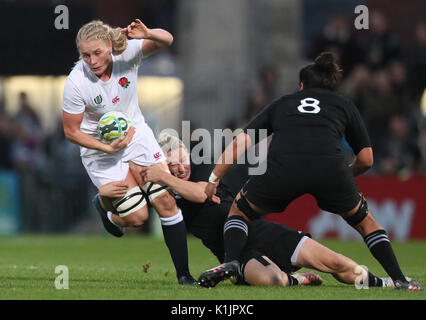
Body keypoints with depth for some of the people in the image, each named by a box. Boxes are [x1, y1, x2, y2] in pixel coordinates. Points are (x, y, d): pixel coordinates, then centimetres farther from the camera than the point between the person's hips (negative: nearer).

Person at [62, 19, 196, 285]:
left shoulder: (126, 53, -17)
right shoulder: (77, 83, -23)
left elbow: (166, 41, -23)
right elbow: (71, 132, -14)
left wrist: (147, 34, -44)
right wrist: (108, 148, -24)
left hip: (137, 135, 3)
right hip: (100, 149, -3)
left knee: (166, 200, -7)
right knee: (137, 217, -6)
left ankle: (183, 273, 2)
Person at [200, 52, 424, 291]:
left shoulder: (282, 104, 32)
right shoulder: (345, 106, 30)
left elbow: (240, 143, 23)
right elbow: (366, 159, 25)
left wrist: (214, 180, 27)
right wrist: (347, 175, 46)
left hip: (281, 168, 0)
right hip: (330, 168, 0)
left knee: (240, 211, 25)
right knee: (363, 220, 27)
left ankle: (231, 261, -1)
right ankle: (399, 279, 18)